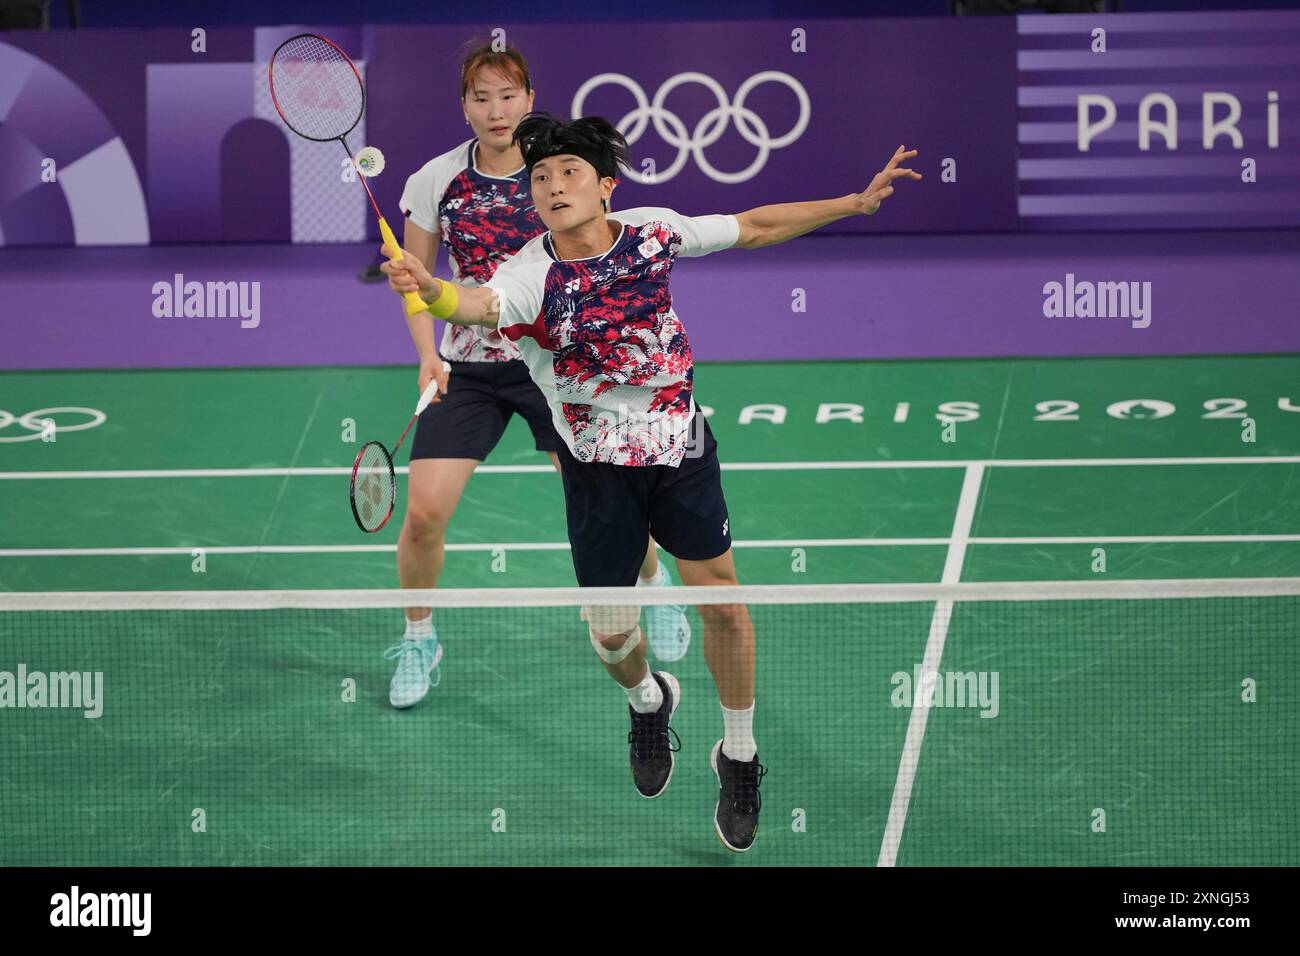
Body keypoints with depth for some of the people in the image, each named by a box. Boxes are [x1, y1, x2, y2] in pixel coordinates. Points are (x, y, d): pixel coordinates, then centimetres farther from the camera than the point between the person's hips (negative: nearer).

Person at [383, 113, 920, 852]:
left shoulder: (654, 232, -9)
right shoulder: (531, 273, -21)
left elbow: (754, 227, 7)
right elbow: (482, 304, -45)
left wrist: (855, 203, 8)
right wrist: (429, 288, -68)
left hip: (681, 445, 2)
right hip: (599, 466, -2)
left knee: (721, 601, 2)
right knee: (611, 632, 5)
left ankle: (739, 754, 25)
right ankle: (648, 702, 43)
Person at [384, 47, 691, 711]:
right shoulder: (436, 181, -4)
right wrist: (427, 352, -8)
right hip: (467, 372, 0)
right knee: (424, 512, -12)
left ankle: (652, 582, 36)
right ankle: (418, 641, 13)